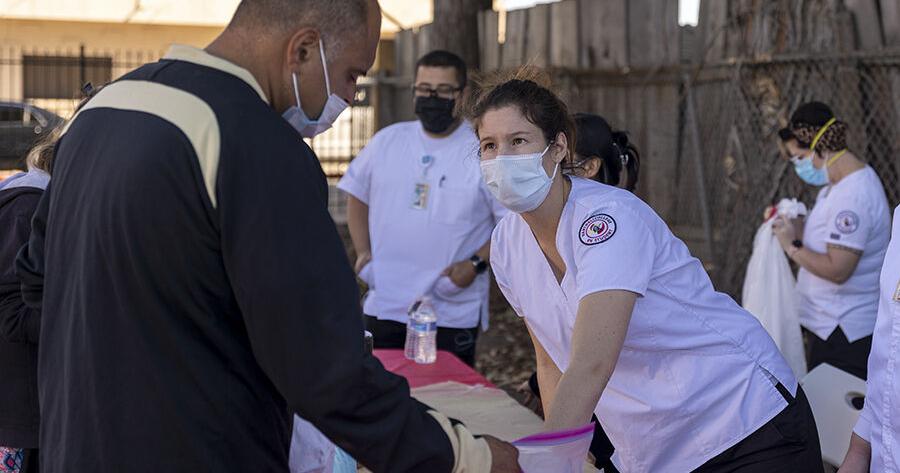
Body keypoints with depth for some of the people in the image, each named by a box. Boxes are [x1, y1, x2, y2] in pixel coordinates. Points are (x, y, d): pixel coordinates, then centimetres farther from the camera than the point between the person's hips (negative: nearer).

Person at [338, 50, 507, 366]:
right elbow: (357, 197, 16)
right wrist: (363, 252, 4)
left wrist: (477, 263, -15)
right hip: (384, 305, 3)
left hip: (454, 314, -3)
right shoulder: (386, 141, 6)